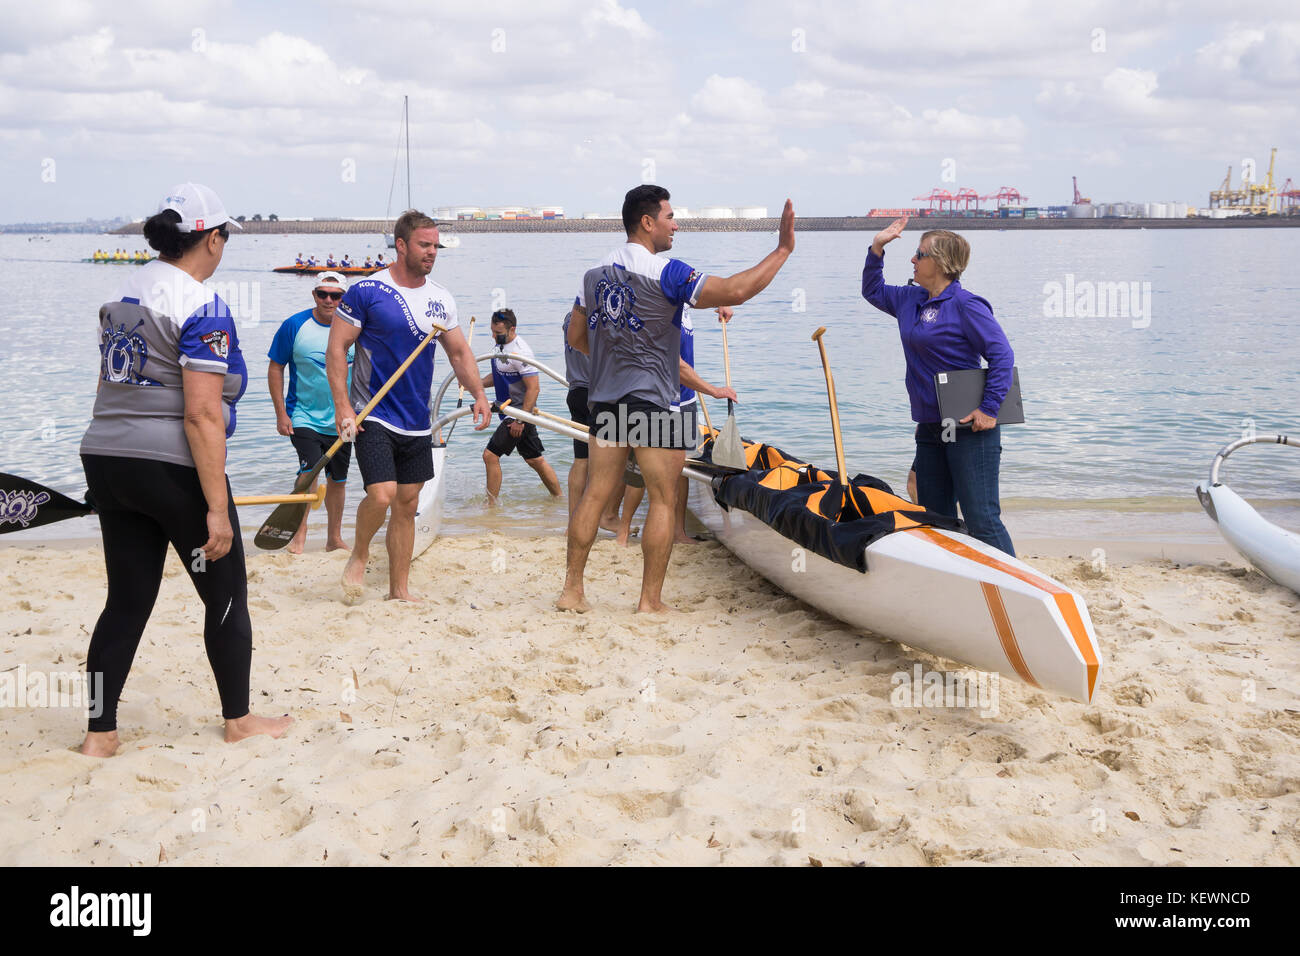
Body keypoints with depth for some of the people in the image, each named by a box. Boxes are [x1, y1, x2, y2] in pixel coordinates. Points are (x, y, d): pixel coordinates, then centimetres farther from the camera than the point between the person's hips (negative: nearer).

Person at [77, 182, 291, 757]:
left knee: (126, 601, 13)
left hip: (106, 461, 8)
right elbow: (201, 414, -20)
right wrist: (216, 508, -19)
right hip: (174, 468, -7)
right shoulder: (202, 309, -14)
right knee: (226, 595, 10)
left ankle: (99, 732, 14)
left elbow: (109, 389, 18)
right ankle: (239, 720, 23)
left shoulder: (123, 294, 12)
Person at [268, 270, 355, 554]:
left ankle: (334, 537, 27)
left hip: (342, 420, 3)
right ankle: (299, 533, -3)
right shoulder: (295, 326, -8)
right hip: (304, 417, -3)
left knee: (338, 480, 12)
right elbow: (275, 368, -1)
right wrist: (281, 413, -6)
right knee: (309, 472, -18)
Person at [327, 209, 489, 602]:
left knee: (407, 504, 9)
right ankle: (358, 555, 11)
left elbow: (459, 352, 16)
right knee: (381, 495, -19)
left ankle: (399, 589, 20)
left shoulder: (441, 299, 7)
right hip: (373, 417, -5)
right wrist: (342, 405, -15)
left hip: (418, 422, 5)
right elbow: (336, 348, -8)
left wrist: (478, 393, 1)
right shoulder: (366, 292, -9)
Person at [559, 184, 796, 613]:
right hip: (651, 401, -7)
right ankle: (650, 600, 5)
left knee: (595, 493, 10)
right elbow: (734, 291, -20)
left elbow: (576, 336, 16)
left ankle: (571, 590, 13)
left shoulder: (595, 272, 10)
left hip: (604, 398, 7)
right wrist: (782, 249, -13)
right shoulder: (665, 272, -12)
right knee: (663, 499, 2)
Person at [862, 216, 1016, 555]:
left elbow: (1002, 355, -16)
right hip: (930, 428, 9)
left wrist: (989, 409, -20)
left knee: (982, 520, -10)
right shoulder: (910, 299, 12)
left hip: (968, 429, -9)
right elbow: (872, 290, 31)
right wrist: (877, 247, 17)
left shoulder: (965, 305, -12)